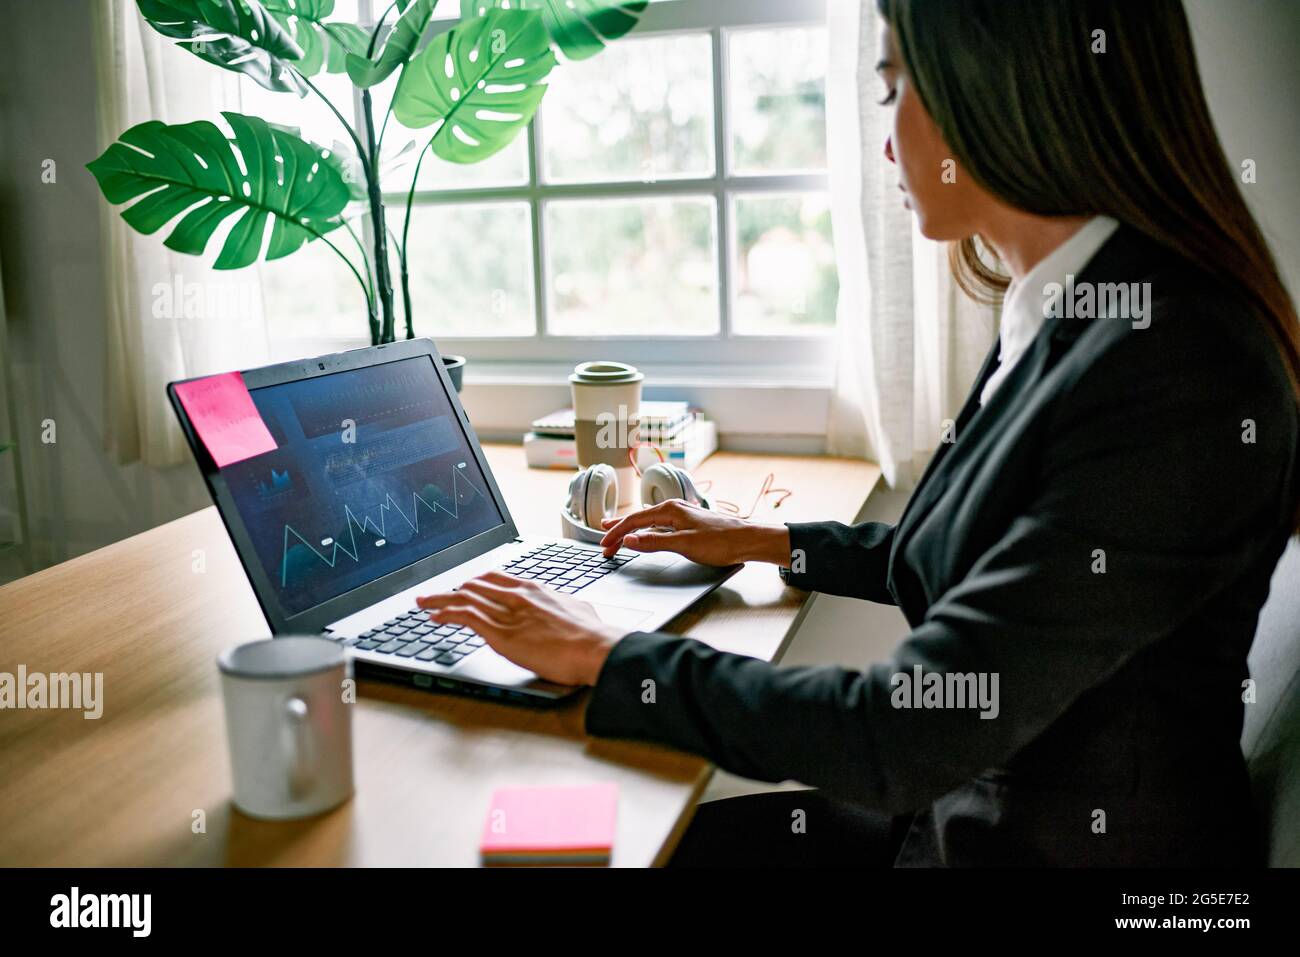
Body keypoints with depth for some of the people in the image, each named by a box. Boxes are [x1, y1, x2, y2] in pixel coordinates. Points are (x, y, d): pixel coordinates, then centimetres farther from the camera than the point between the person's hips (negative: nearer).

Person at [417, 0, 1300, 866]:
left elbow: (902, 743, -28)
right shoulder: (1067, 321, 1)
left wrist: (604, 656, -18)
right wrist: (770, 542, 13)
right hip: (965, 809, 7)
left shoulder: (1173, 368, -29)